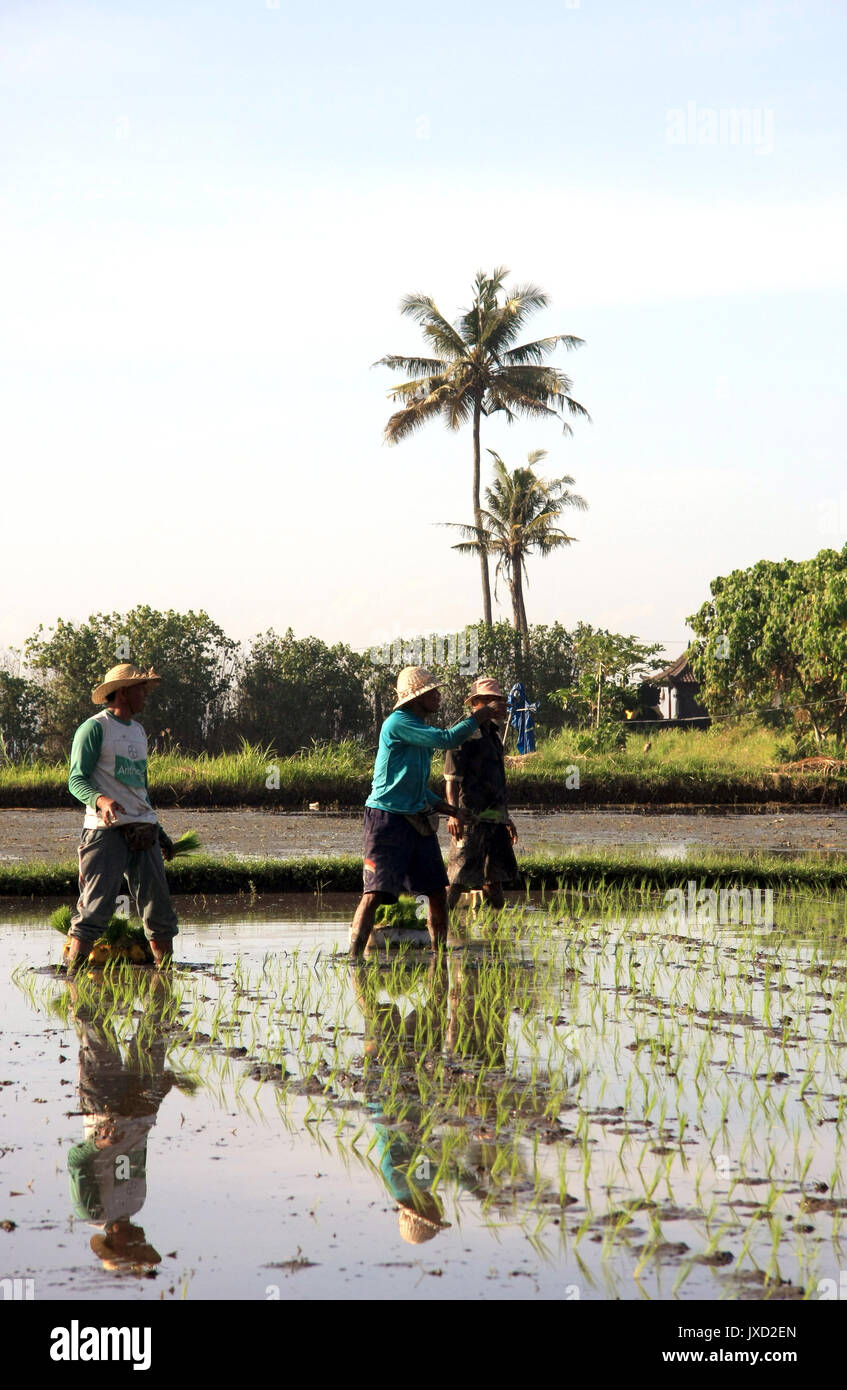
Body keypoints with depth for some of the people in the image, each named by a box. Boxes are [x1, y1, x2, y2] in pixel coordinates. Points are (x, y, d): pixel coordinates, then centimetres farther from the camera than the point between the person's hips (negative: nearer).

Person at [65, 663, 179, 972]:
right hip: (106, 829, -7)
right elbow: (76, 780, -9)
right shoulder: (94, 728, -3)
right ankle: (73, 973, -6)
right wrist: (101, 800, -28)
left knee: (159, 907, 3)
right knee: (96, 906, -11)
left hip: (143, 830, 7)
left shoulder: (138, 731, 21)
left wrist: (156, 827, 26)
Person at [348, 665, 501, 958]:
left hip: (418, 821, 9)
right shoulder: (398, 723, -11)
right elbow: (446, 739, -21)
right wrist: (477, 718, -6)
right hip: (388, 817, -9)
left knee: (438, 892, 8)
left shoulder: (421, 730, 19)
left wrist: (450, 809, 17)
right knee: (375, 893, -13)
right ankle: (354, 957, -12)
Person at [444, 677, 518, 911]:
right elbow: (452, 777, -14)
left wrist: (506, 817, 26)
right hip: (472, 817, -9)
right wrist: (454, 814, -23)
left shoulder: (492, 734, 20)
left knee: (495, 875, 12)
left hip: (494, 817, 9)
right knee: (459, 877, -11)